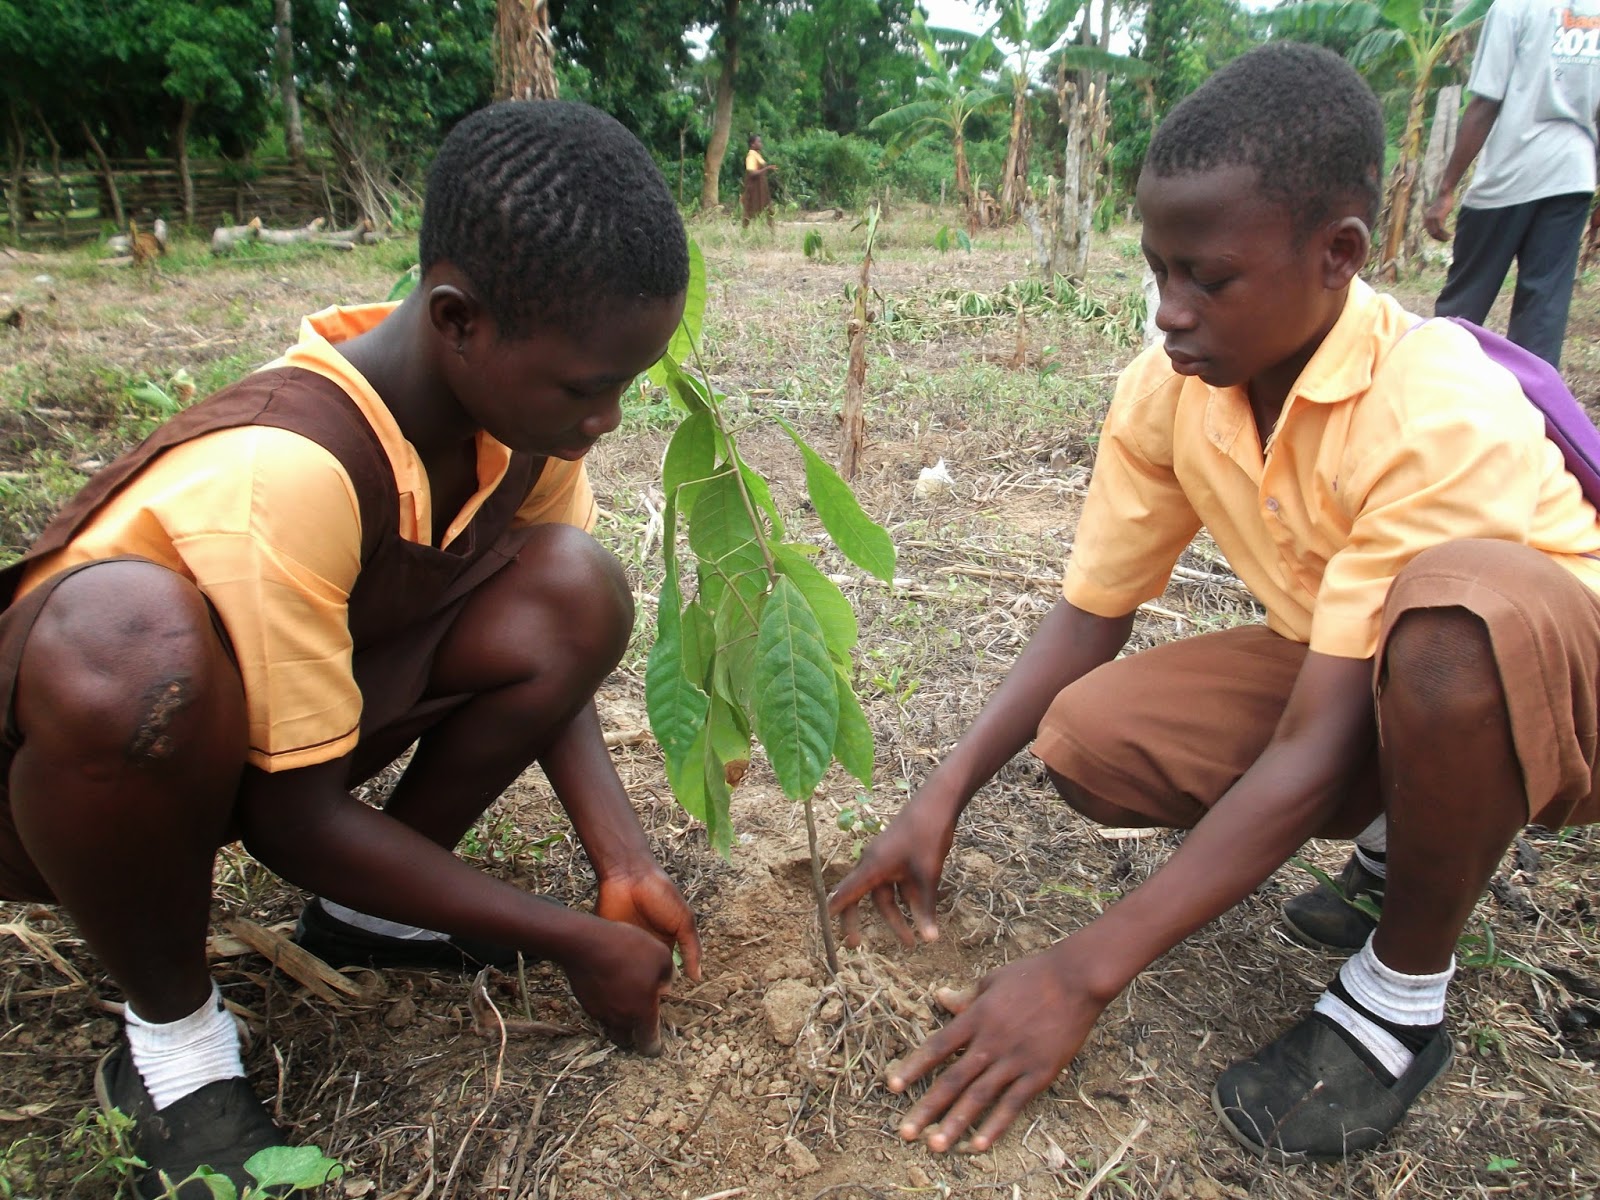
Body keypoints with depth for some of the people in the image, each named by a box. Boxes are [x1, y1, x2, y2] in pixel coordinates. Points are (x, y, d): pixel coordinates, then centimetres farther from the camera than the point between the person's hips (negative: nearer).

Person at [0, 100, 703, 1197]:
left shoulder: (518, 394, -15)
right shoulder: (281, 478, -35)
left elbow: (541, 646, -2)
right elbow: (292, 817, -26)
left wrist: (624, 861, -14)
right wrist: (578, 944, -20)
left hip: (276, 717, 6)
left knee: (580, 589, -17)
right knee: (131, 640, -41)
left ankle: (372, 912, 4)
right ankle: (172, 1036, -11)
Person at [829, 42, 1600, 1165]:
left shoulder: (1434, 416, -32)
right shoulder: (1168, 389, -14)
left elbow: (1312, 753, -34)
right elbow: (1090, 615, -7)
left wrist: (1083, 973, -33)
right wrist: (942, 798, -17)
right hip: (1346, 669, 6)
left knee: (1454, 607, -40)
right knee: (1088, 741, -20)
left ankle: (1403, 993, -14)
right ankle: (1421, 836, 7)